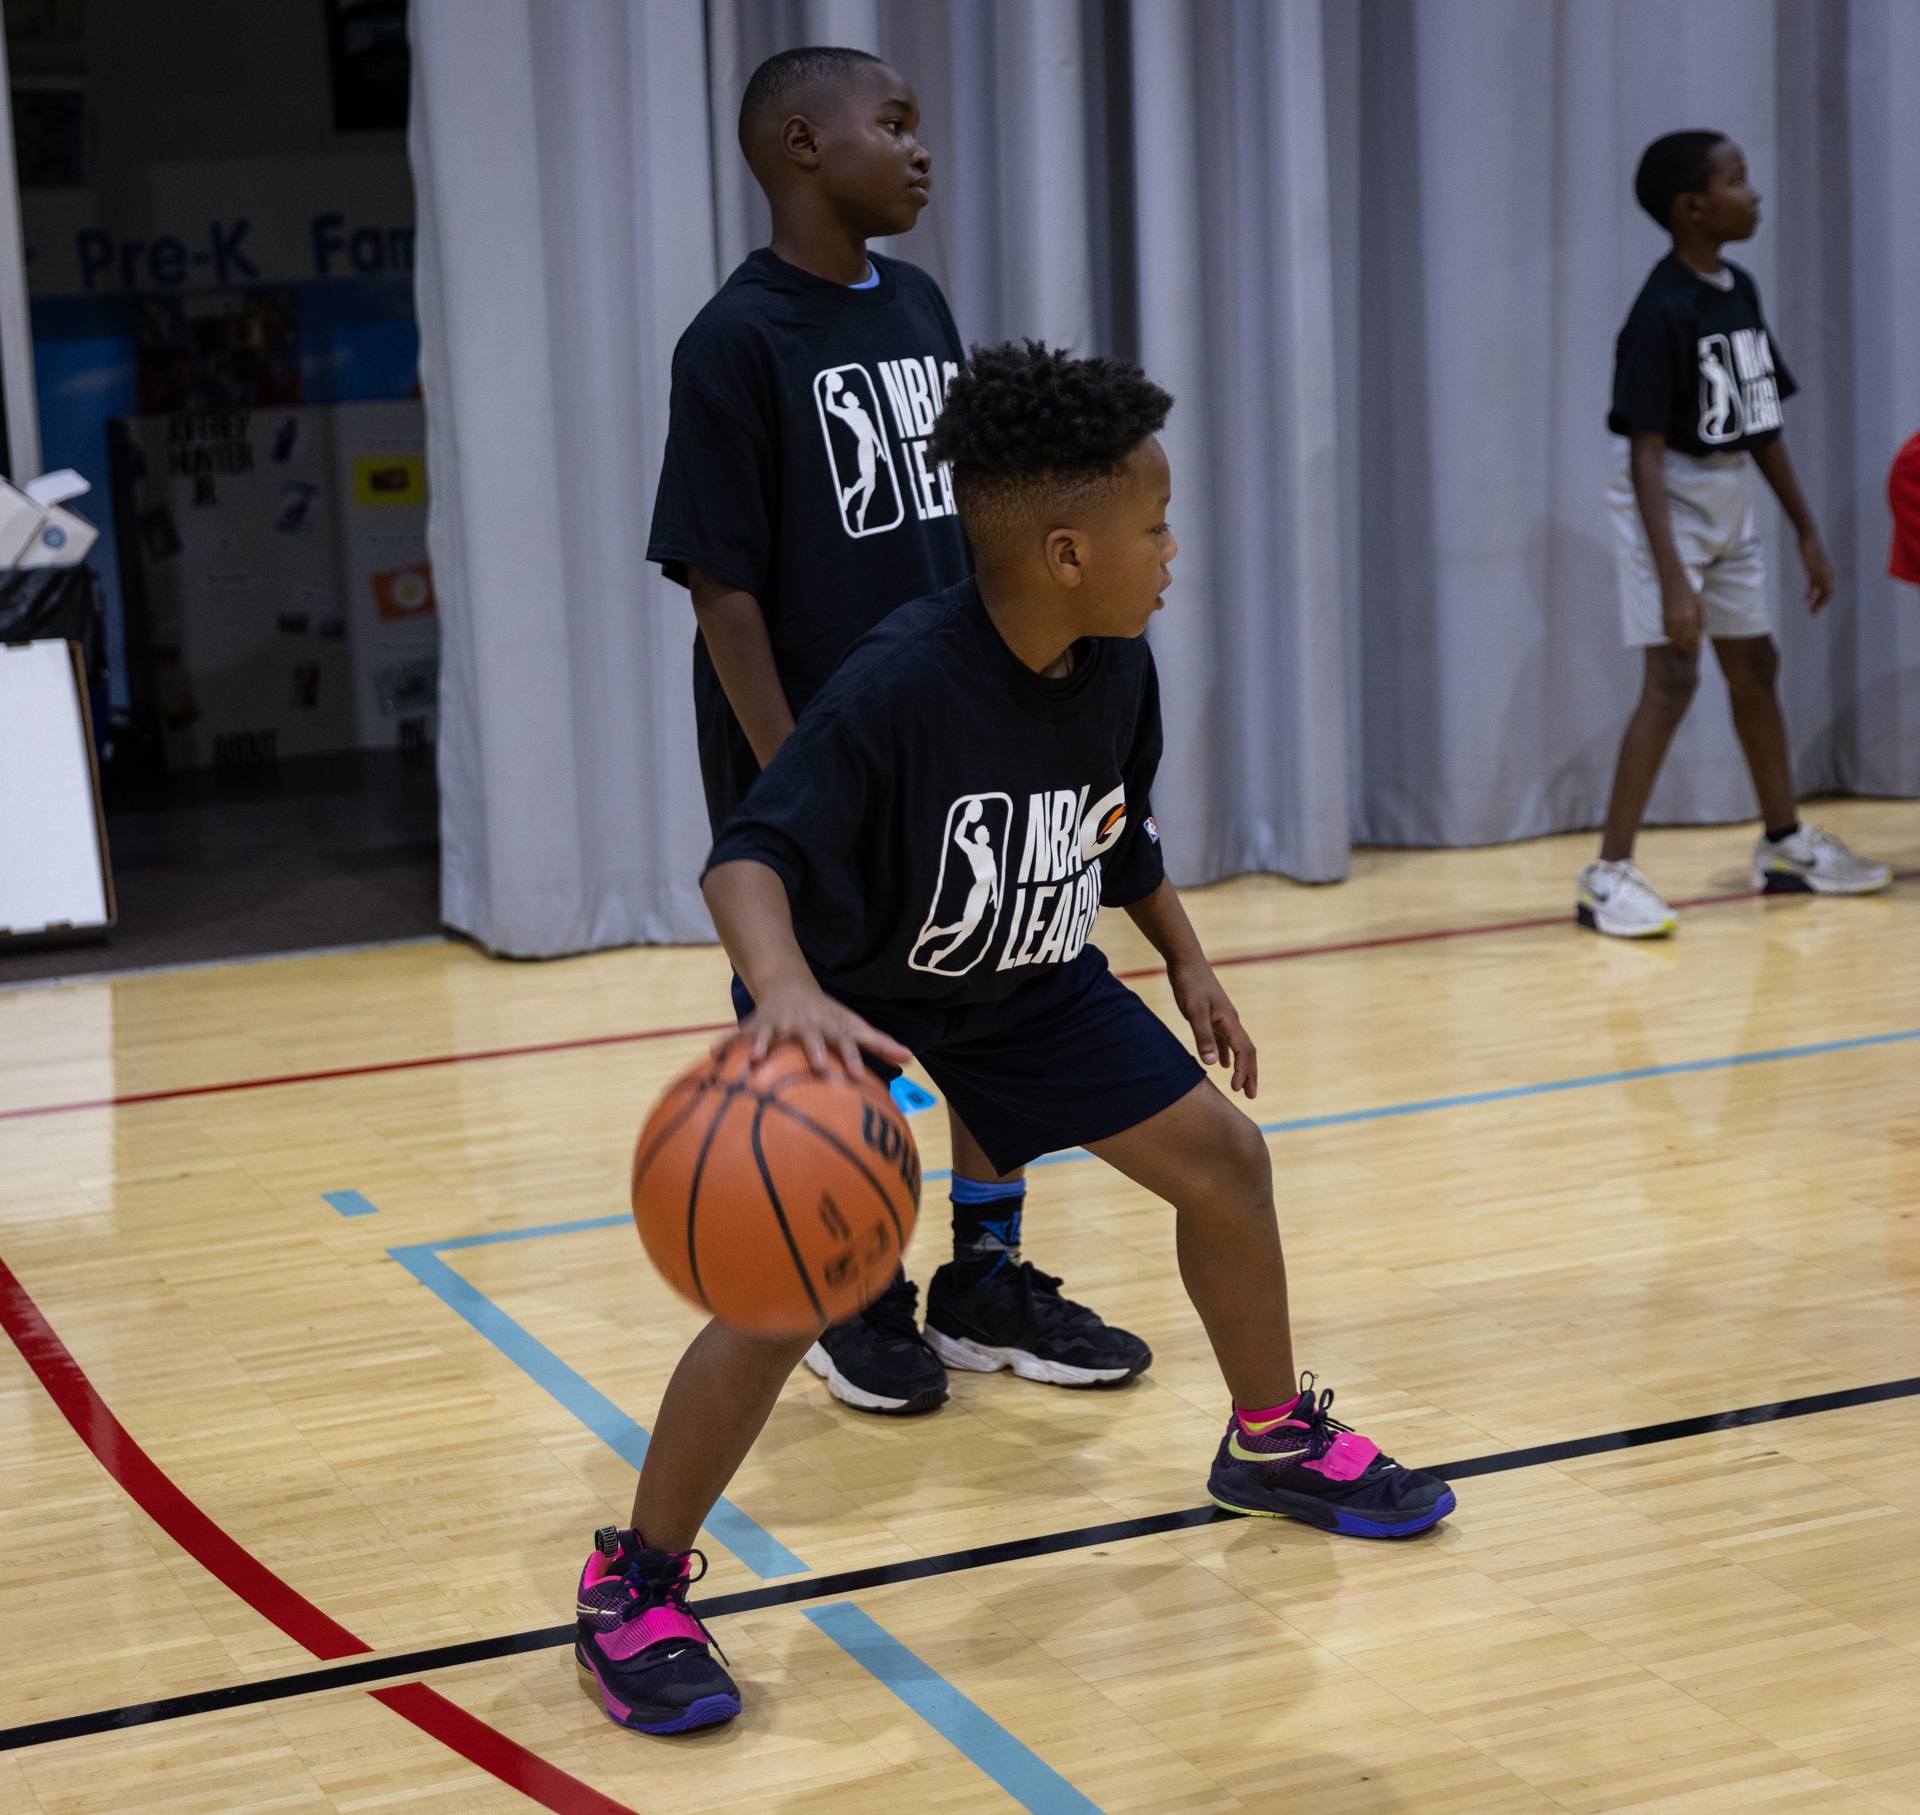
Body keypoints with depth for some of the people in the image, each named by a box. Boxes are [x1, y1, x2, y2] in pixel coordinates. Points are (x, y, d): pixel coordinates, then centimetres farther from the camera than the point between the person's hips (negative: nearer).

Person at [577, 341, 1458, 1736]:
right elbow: (753, 853, -39)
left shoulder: (1120, 666, -10)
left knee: (1223, 1158, 7)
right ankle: (637, 1588, -3)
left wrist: (1185, 959, 9)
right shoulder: (901, 690, -33)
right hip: (871, 1005, -7)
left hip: (1035, 991, 7)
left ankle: (1273, 1438, 33)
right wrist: (788, 991, -57)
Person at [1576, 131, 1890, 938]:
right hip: (1669, 504, -8)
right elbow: (1645, 451, -23)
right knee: (1672, 676, -14)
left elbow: (1762, 424, 12)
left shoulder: (1739, 292, 5)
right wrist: (1671, 578, -28)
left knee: (1754, 665, 15)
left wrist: (1806, 529, 13)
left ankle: (1785, 844, 29)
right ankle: (1608, 873, -10)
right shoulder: (1662, 311, -20)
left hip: (1731, 503, 8)